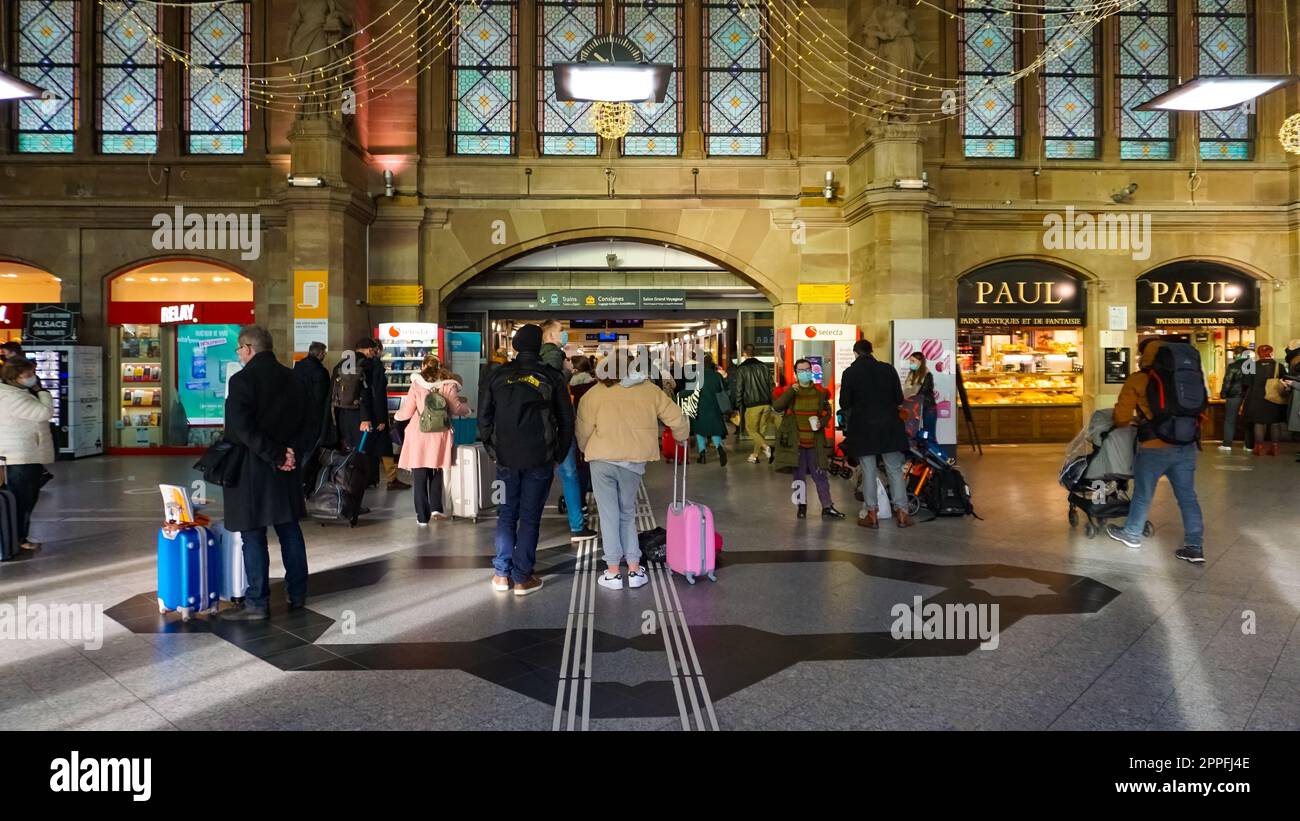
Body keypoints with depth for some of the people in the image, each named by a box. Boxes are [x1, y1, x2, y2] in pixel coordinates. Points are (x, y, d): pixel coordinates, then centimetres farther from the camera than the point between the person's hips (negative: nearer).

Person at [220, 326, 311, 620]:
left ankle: (257, 603, 4)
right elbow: (301, 419, 12)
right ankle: (297, 593, 21)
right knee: (289, 529, 13)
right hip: (286, 466, 7)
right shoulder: (290, 378, 8)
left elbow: (243, 428, -21)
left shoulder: (243, 380, -14)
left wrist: (276, 455, -16)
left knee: (253, 535, 0)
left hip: (252, 467, -7)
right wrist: (286, 451, 4)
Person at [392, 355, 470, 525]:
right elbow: (457, 409, 1)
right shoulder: (448, 386, -2)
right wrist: (466, 405, 23)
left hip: (419, 436, -1)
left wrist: (397, 415, 20)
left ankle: (422, 516, 8)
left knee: (420, 476, 7)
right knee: (436, 473, 19)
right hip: (440, 435, 1)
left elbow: (407, 412, -1)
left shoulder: (416, 385, -4)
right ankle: (435, 508, 9)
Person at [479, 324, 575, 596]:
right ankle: (522, 578, 7)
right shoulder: (550, 376, -3)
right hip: (539, 460, -2)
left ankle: (502, 574, 14)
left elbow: (483, 416, 6)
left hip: (506, 458, 2)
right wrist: (559, 454, 9)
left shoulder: (498, 375, 2)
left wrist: (491, 448, 15)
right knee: (530, 517, 4)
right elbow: (566, 420, 0)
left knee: (506, 515, 13)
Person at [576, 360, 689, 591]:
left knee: (609, 513, 7)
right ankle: (634, 569, 14)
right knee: (627, 513, 16)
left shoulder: (595, 393, -2)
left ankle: (613, 572, 9)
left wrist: (585, 450, 18)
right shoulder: (650, 390, 5)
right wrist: (681, 437, 28)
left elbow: (583, 430, -2)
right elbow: (677, 419, 8)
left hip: (603, 459, -2)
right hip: (635, 460, 2)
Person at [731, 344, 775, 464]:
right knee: (761, 430, 11)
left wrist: (739, 407, 2)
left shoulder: (741, 369, -3)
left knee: (751, 428, 8)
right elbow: (771, 385, 10)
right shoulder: (765, 366, 9)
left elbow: (738, 389, -4)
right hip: (766, 403, 4)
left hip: (752, 405, -4)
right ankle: (755, 455, 16)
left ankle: (766, 446, -14)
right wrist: (771, 403, 16)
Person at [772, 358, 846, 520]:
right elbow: (776, 408, -15)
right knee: (799, 474, 6)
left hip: (815, 441, 1)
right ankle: (802, 506, 16)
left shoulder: (820, 392, 6)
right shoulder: (789, 392, 1)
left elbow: (827, 412, 14)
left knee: (820, 475, 1)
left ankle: (827, 507, 5)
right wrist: (790, 391, -25)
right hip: (795, 441, -1)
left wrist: (822, 422, -7)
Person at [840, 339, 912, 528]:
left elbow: (844, 404, -3)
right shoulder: (888, 369, -2)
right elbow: (899, 399, 3)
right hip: (889, 426, 1)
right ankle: (902, 512, 7)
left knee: (868, 471, 6)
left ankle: (872, 514, 8)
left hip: (863, 428, -1)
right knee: (895, 470, 8)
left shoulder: (849, 373, -7)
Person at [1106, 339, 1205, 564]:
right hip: (1186, 445, 4)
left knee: (1142, 495, 14)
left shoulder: (1137, 380, -4)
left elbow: (1121, 417, -4)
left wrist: (1132, 421, 21)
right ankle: (1195, 547, 11)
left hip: (1155, 447, -4)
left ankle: (1131, 535, 31)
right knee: (1188, 496, 10)